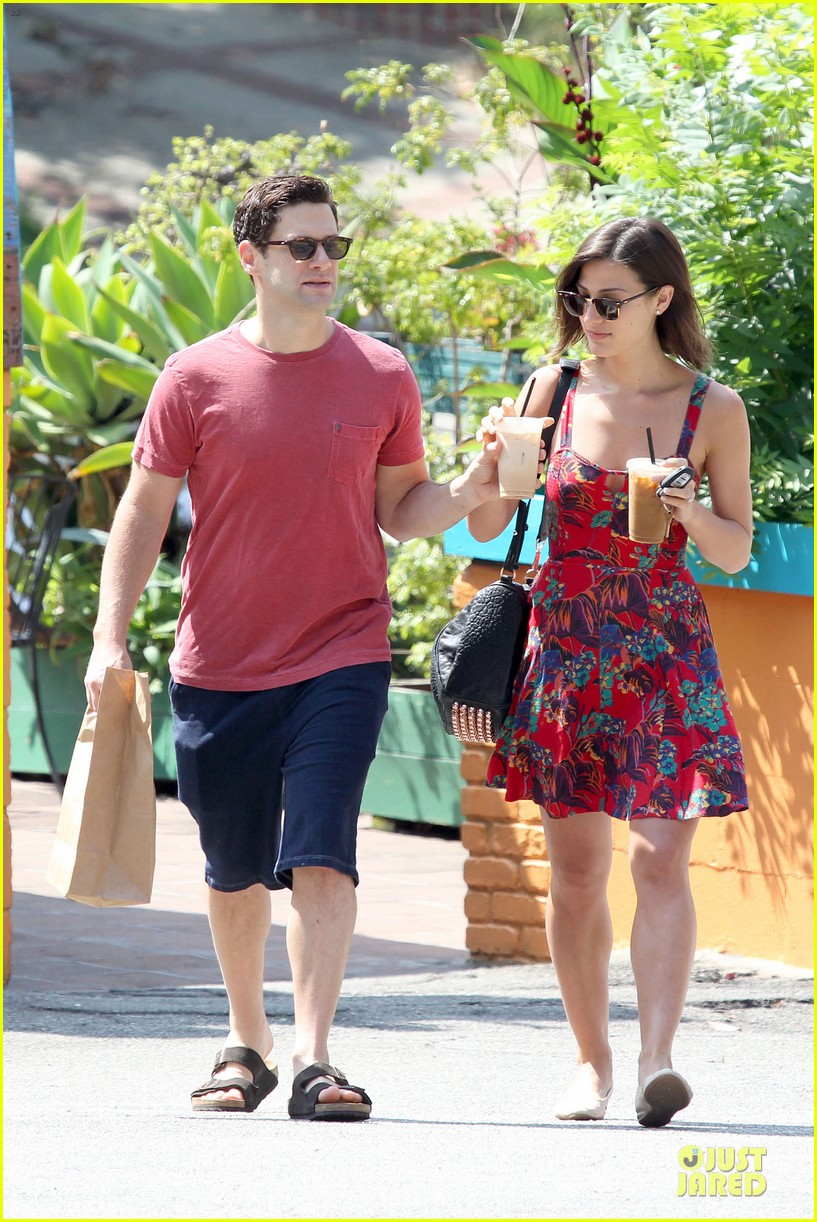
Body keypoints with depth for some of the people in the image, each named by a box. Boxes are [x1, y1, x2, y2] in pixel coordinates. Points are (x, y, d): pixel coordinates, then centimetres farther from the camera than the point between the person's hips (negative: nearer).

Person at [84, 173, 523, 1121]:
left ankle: (312, 1059, -14)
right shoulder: (196, 380, -1)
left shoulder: (380, 376, 2)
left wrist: (472, 490, -9)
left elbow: (400, 509, 11)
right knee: (235, 872, 12)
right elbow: (144, 513, 4)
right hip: (218, 668, 1)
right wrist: (110, 634, -6)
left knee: (320, 858, -14)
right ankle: (245, 1043, 30)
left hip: (341, 658, -1)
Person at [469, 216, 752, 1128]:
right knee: (575, 868, 4)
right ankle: (590, 1060, 15)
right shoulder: (554, 391, 3)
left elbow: (736, 552, 5)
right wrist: (491, 460, -15)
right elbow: (485, 528, 5)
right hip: (566, 652, 2)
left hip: (667, 657, -2)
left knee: (661, 860, -13)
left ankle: (656, 1059, -20)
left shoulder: (712, 409, 0)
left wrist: (689, 512, -15)